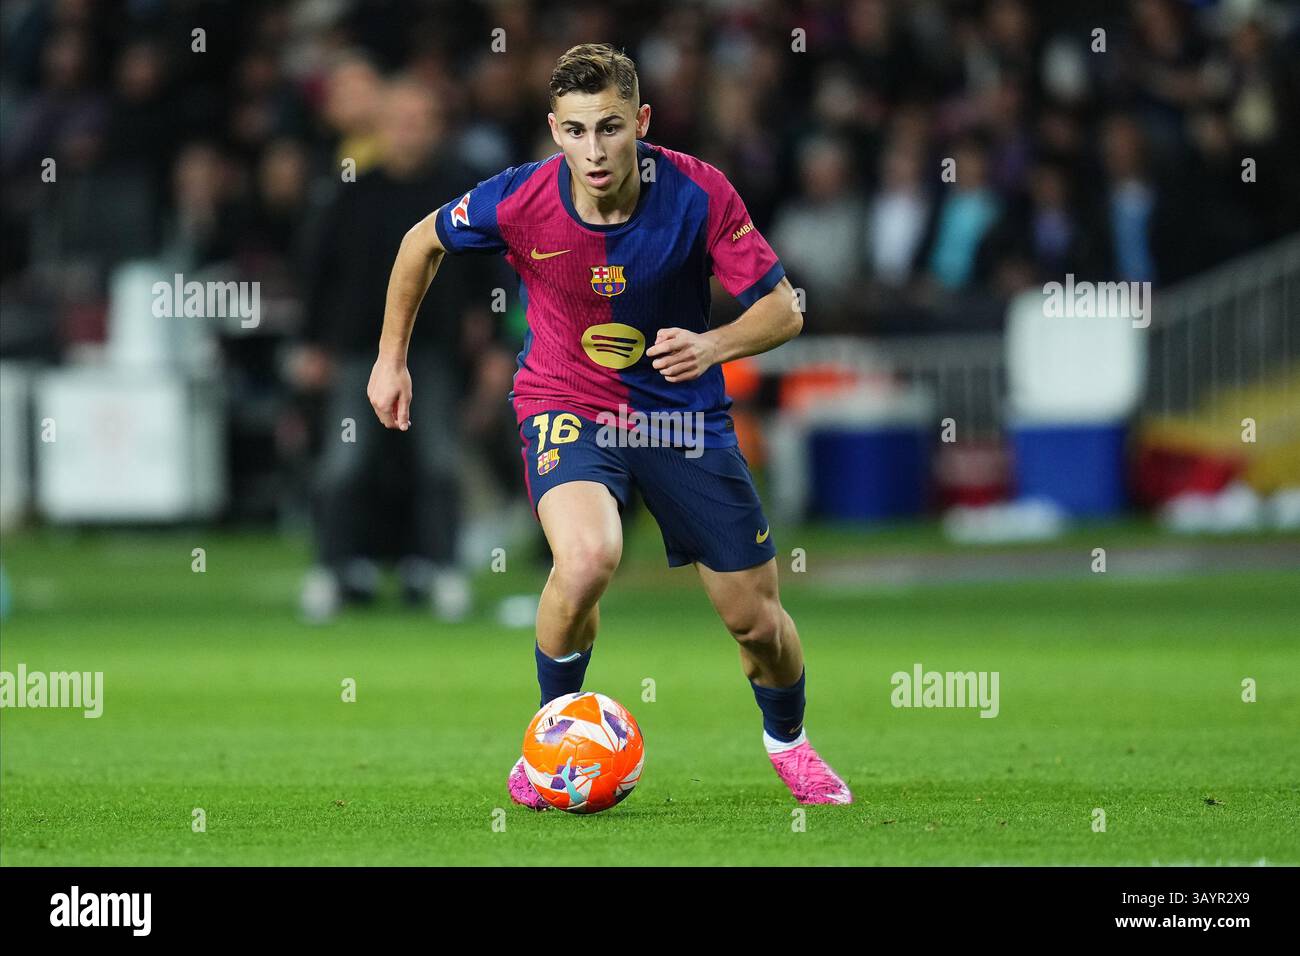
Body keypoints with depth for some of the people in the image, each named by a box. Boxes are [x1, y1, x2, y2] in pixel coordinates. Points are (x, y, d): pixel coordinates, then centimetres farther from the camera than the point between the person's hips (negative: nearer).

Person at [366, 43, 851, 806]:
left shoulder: (697, 194, -21)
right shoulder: (520, 202, -20)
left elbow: (783, 309, -13)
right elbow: (425, 242, 2)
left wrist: (713, 346, -33)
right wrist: (392, 358, 8)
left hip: (684, 412, 2)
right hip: (567, 405, -2)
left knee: (757, 620, 6)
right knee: (587, 558, -33)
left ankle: (788, 739, 41)